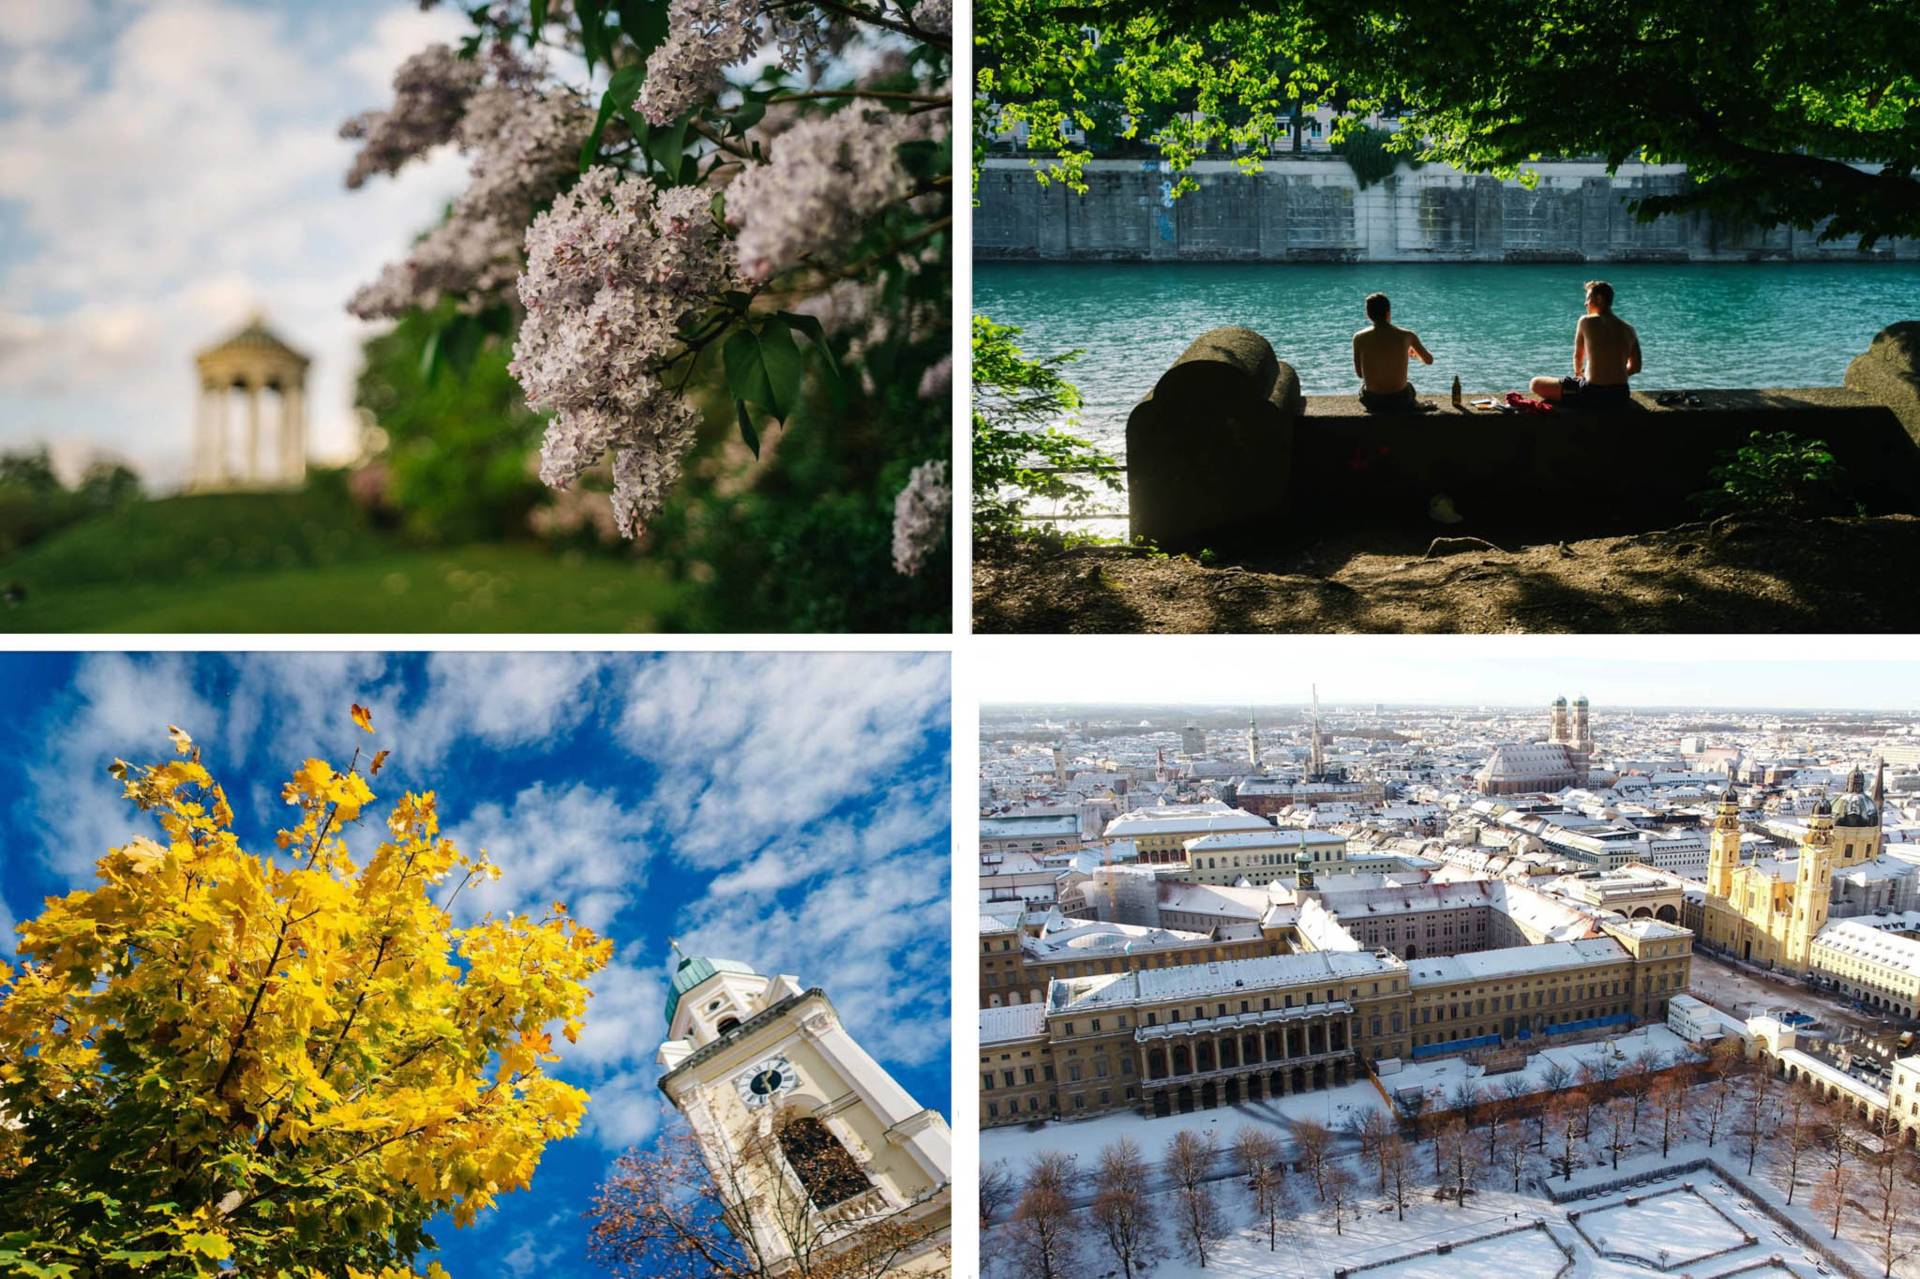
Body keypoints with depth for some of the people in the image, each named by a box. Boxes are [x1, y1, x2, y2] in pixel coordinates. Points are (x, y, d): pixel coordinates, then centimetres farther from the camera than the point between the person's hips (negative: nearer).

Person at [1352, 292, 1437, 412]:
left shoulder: (1359, 338, -9)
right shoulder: (1407, 336, -8)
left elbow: (1359, 374, 1)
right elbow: (1429, 360, 9)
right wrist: (1414, 352, 31)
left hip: (1372, 401, 0)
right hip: (1400, 401, 0)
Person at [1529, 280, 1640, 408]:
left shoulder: (1586, 321, -3)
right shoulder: (1629, 330, 8)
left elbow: (1578, 356, 10)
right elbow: (1636, 367, 15)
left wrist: (1578, 372, 30)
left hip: (1593, 395, -5)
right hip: (1621, 397, 5)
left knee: (1536, 384, 7)